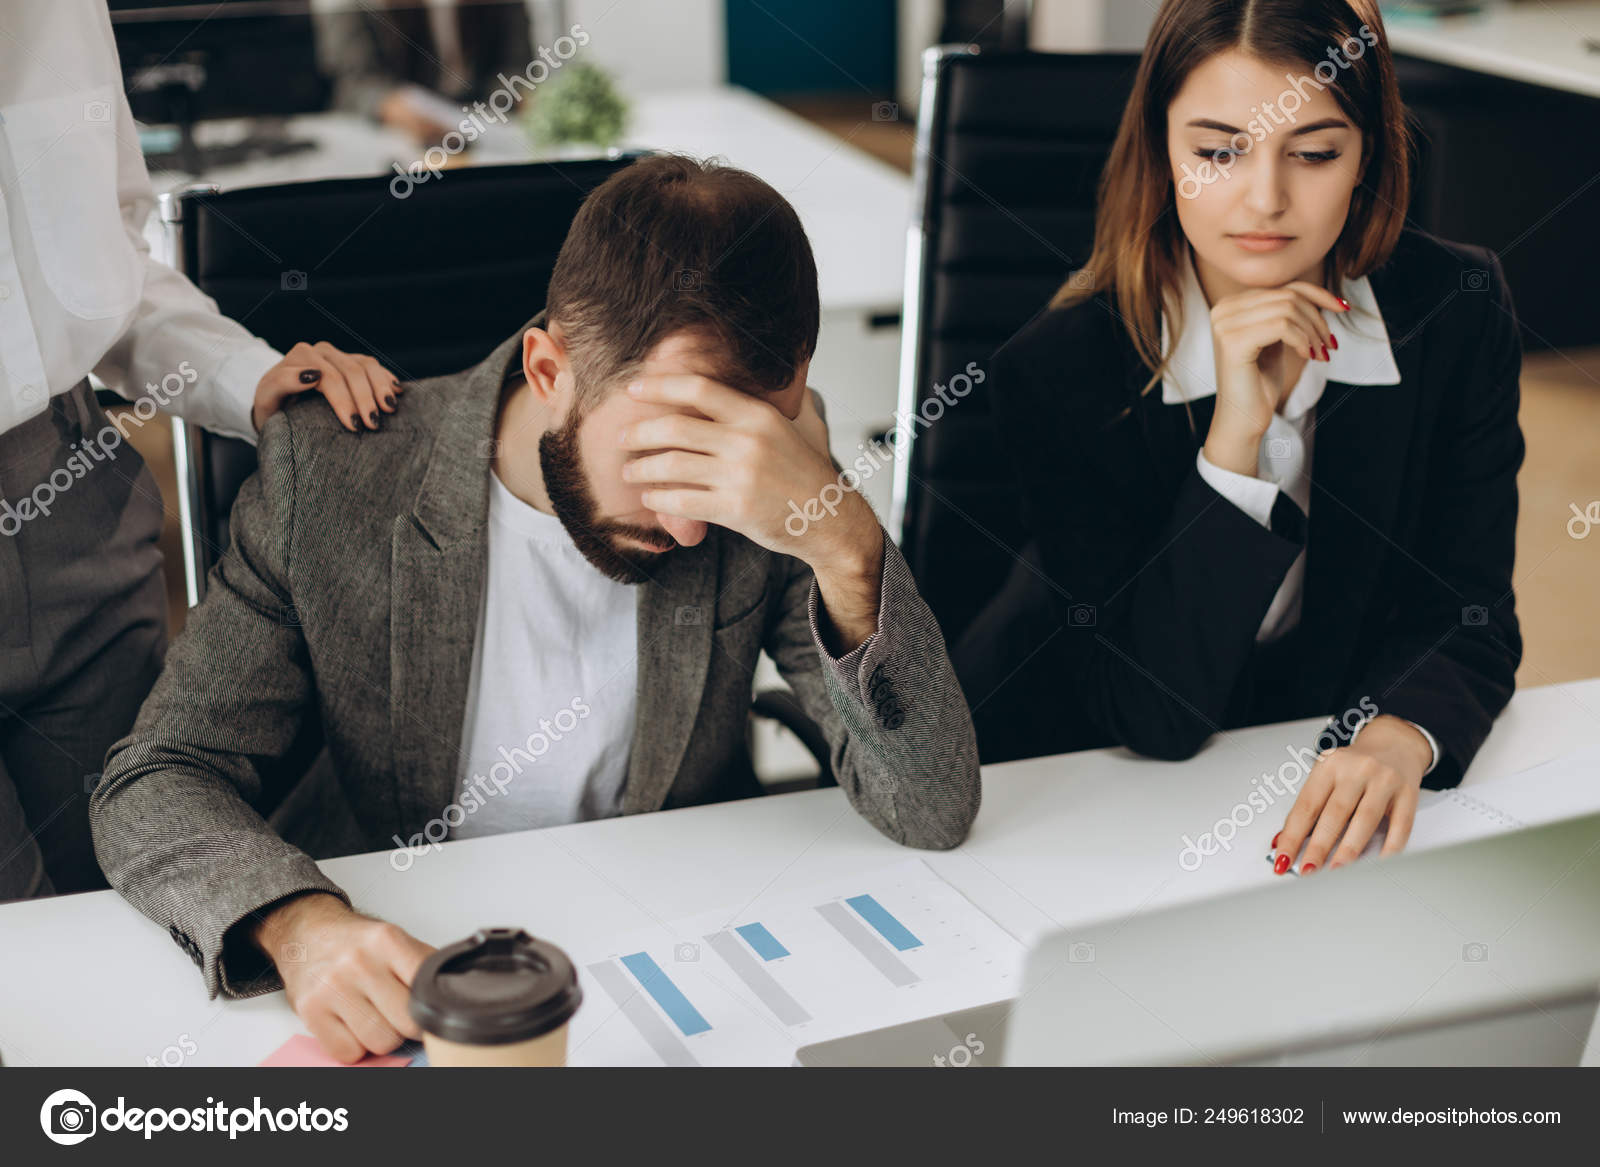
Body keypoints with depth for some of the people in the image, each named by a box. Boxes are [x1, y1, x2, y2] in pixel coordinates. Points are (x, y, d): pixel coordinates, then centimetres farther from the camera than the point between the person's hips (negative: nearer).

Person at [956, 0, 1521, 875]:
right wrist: (1235, 434, -33)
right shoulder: (1057, 368, -21)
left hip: (1320, 774, 3)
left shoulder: (1456, 312, -10)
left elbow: (1467, 614, -7)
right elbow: (1156, 713, -23)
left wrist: (1399, 738, -30)